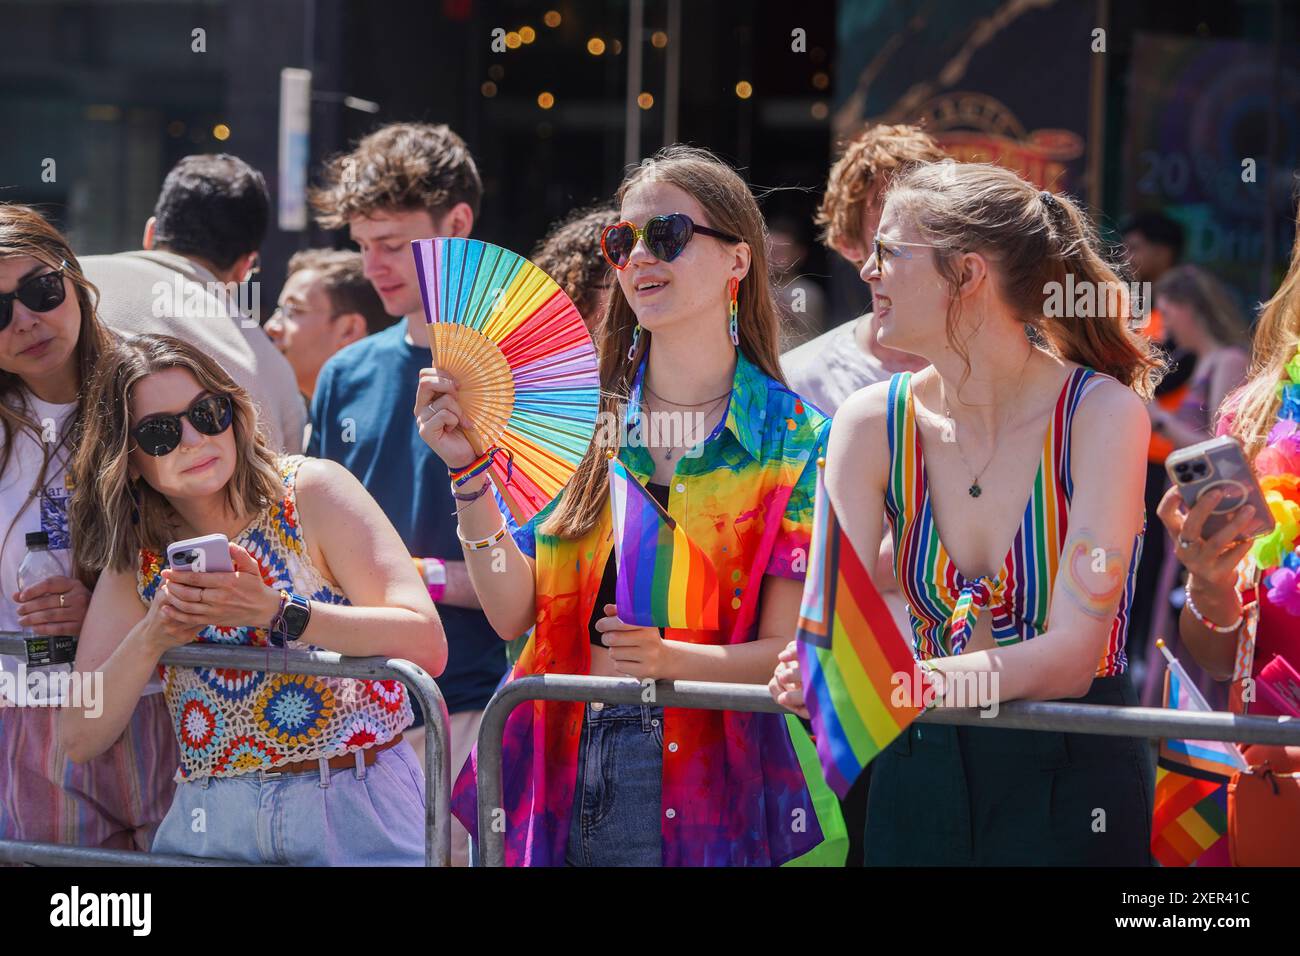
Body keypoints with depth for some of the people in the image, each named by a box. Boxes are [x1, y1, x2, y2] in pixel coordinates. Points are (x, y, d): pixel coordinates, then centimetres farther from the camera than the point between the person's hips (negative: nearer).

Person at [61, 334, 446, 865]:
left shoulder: (311, 492, -3)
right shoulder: (137, 561, 7)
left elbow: (427, 646, -14)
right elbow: (80, 739, 1)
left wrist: (276, 612, -25)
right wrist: (149, 638, -15)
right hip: (211, 825, 0)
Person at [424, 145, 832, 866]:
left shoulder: (793, 441, -2)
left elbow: (786, 650, -6)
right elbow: (514, 612, 2)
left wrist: (671, 658, -22)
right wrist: (470, 474, -9)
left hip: (704, 778, -3)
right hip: (559, 771, 3)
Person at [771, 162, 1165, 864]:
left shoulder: (1101, 414, -14)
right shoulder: (872, 425, -2)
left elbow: (1071, 654, -22)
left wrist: (901, 681, -39)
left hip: (1073, 779, -3)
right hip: (919, 773, 3)